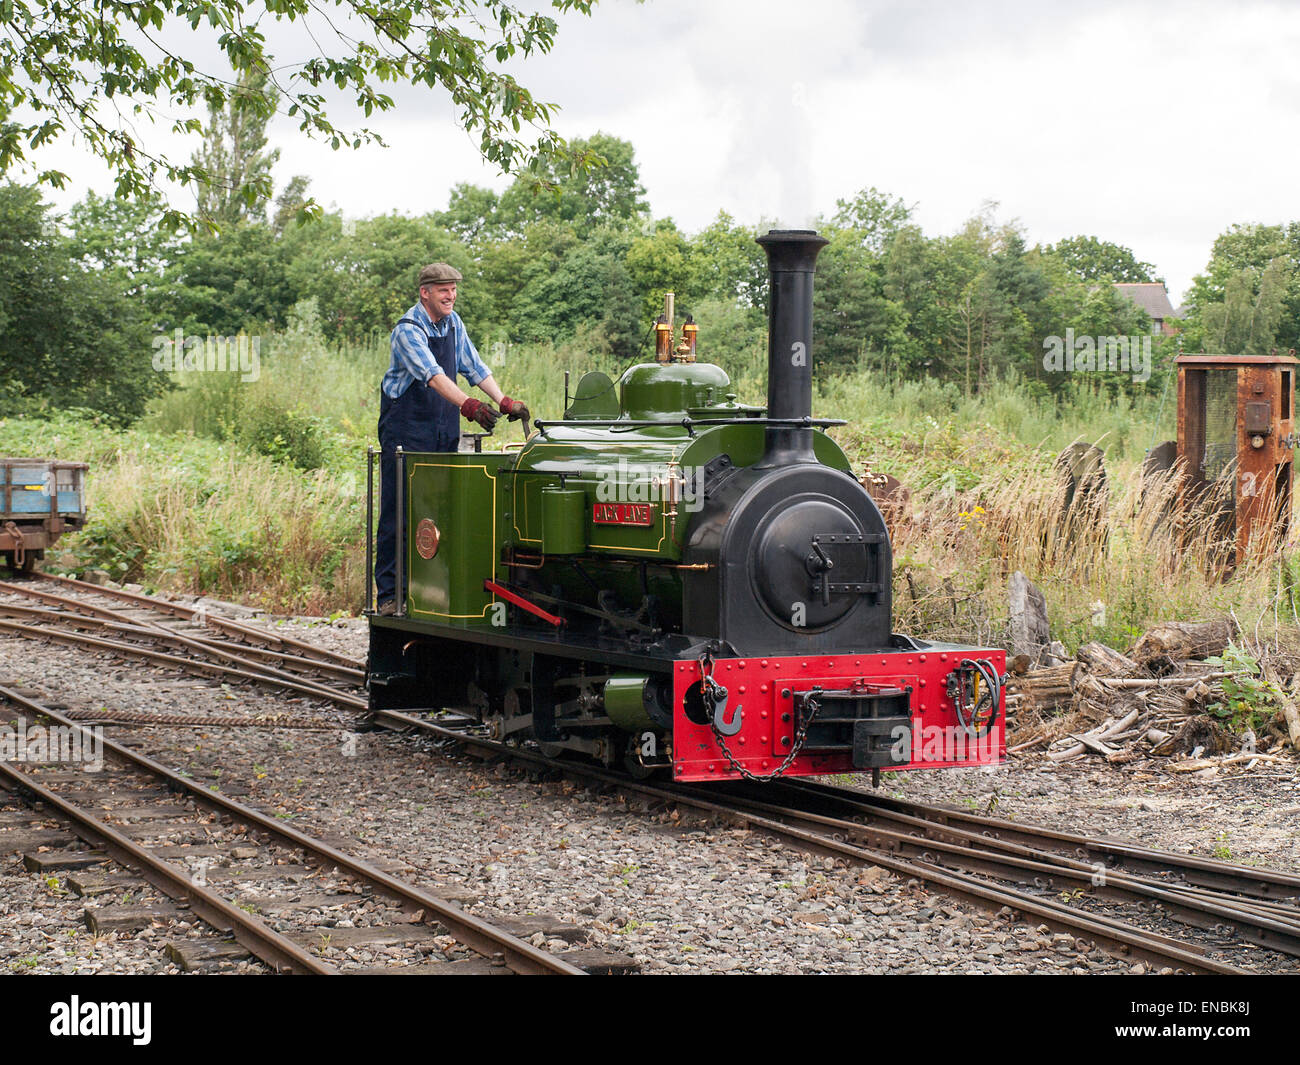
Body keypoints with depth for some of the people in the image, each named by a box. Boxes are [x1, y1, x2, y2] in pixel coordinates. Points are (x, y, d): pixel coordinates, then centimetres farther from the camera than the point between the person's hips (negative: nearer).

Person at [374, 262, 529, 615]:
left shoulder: (453, 323, 8)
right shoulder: (408, 330, -16)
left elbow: (474, 367, 10)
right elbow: (433, 374, -30)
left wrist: (504, 402, -3)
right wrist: (468, 405, -43)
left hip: (443, 429, 7)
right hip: (405, 429, -7)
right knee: (398, 510, -6)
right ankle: (389, 593, -4)